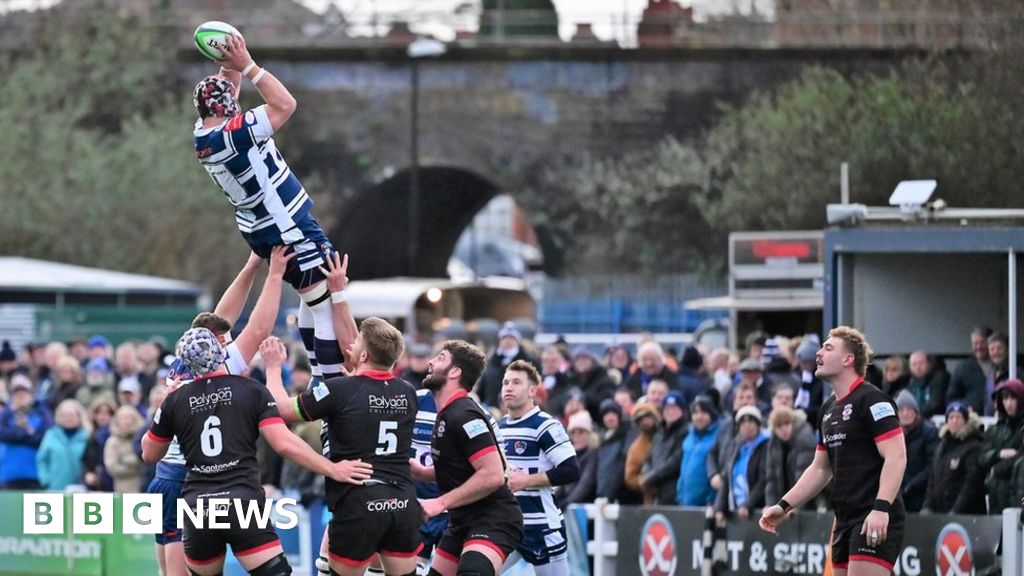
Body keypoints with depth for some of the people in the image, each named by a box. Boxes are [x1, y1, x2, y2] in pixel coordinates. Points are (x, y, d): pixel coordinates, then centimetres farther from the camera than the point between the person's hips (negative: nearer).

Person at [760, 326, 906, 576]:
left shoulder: (871, 400, -10)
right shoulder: (828, 408, 18)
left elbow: (896, 457, -17)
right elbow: (820, 469, 27)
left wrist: (881, 508, -27)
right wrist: (784, 506, 19)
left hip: (875, 523, -9)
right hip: (845, 522, 9)